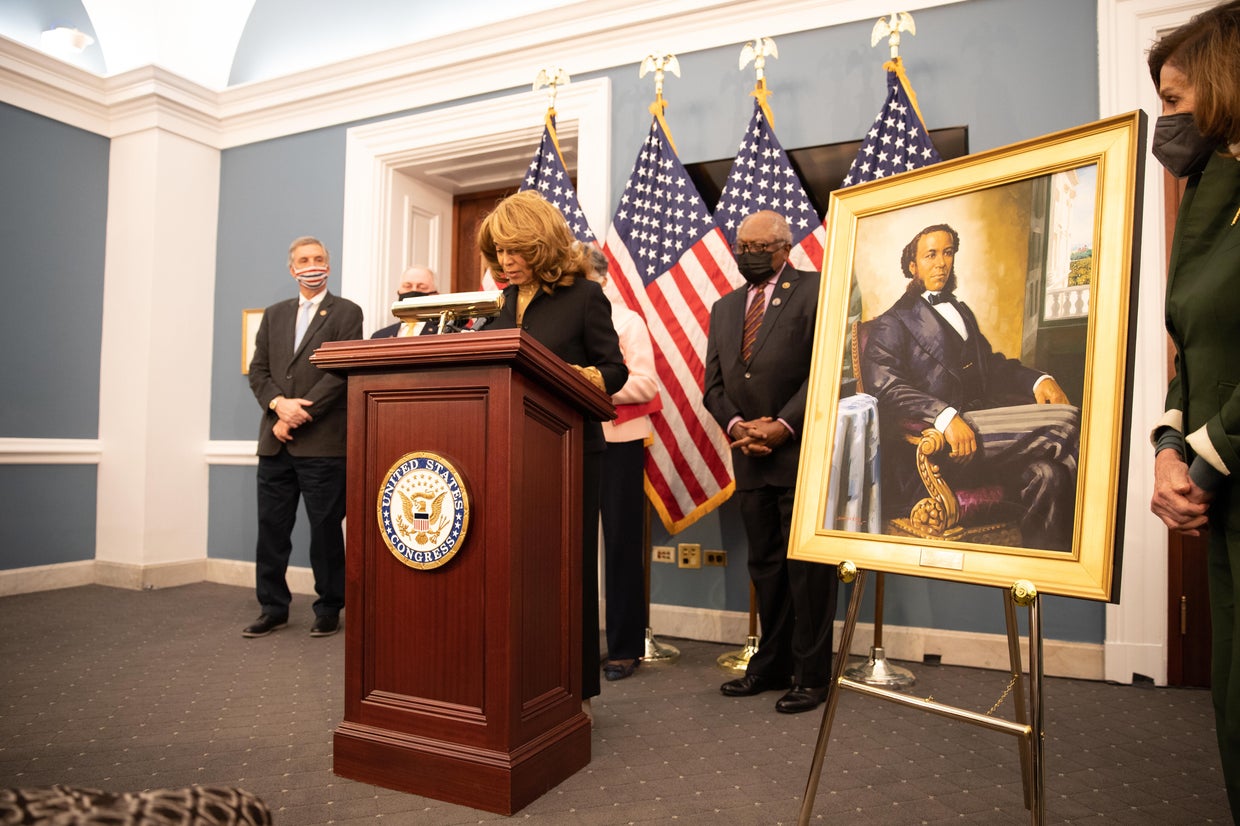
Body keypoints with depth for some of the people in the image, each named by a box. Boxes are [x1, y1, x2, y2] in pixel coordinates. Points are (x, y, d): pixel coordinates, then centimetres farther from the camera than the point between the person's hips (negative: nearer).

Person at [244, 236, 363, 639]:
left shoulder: (347, 313, 1)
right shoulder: (274, 314, 18)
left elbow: (342, 372, -9)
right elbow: (258, 370, 12)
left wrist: (297, 417, -13)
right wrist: (279, 403, -9)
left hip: (323, 442, -5)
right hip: (275, 441, 5)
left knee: (325, 528, 3)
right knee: (271, 526, 9)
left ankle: (329, 609, 16)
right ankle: (273, 608, 21)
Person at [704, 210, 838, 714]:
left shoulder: (815, 291, -1)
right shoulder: (724, 308, 18)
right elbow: (713, 384, 14)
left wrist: (784, 425, -16)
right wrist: (737, 426, -4)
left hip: (802, 451, -6)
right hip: (751, 456, 6)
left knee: (807, 566, 1)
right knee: (764, 565, 13)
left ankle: (810, 676, 13)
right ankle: (771, 666, 25)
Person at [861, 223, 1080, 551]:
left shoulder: (961, 310, 31)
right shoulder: (893, 323, 6)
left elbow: (990, 363, 27)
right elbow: (883, 386, -11)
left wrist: (1037, 379, 4)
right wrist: (945, 416, -26)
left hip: (981, 413, 7)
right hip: (934, 435, -7)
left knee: (1047, 472, -25)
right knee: (1067, 421, -21)